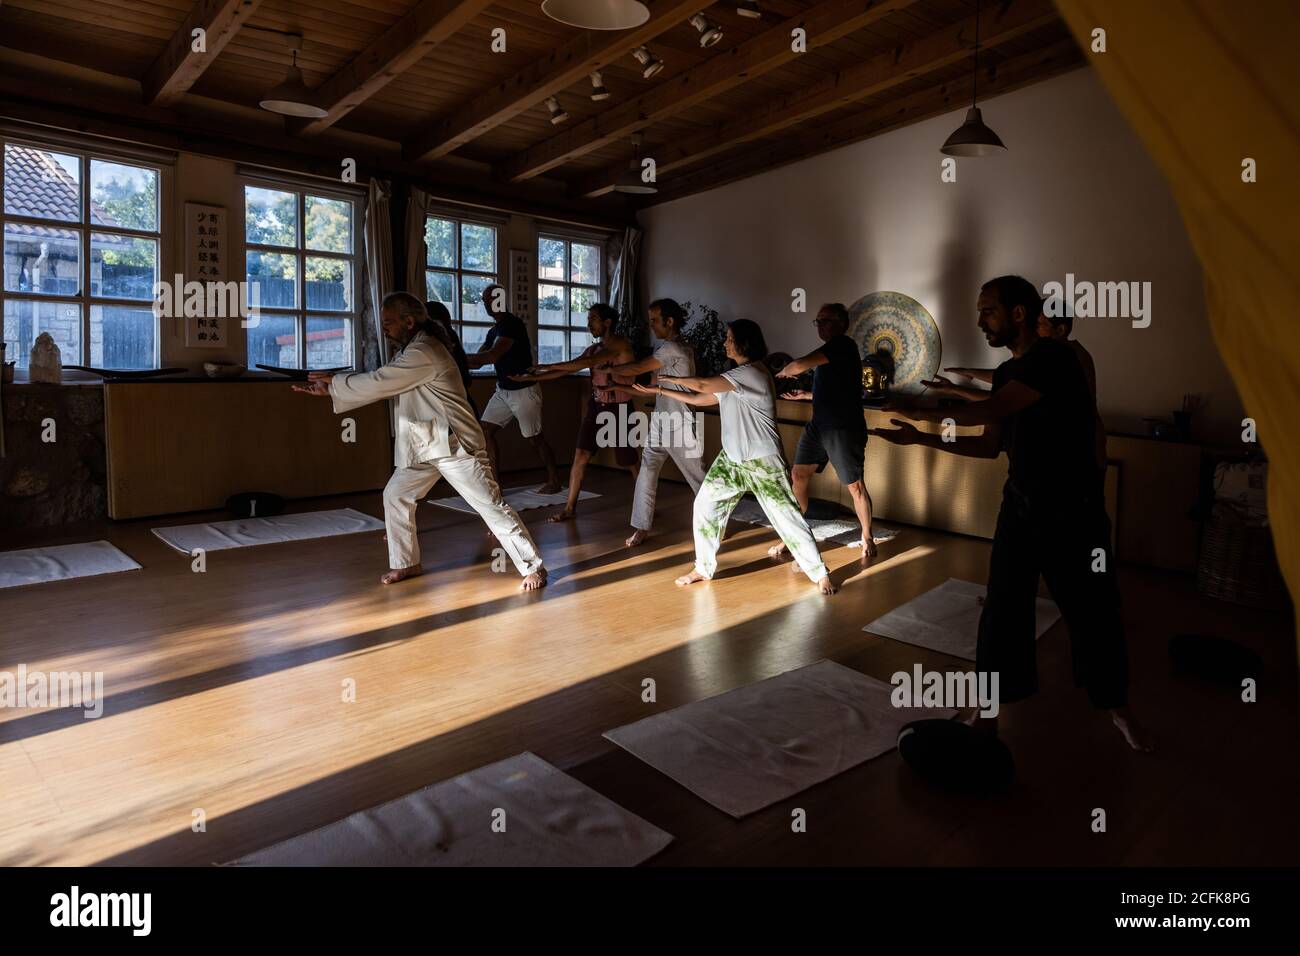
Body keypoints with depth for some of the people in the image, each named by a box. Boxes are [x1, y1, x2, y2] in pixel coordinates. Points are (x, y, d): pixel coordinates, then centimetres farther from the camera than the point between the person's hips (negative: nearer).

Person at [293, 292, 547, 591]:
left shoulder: (424, 353, -21)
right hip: (423, 446, 10)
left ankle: (533, 567, 0)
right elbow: (380, 383, 12)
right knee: (395, 495, 11)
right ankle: (406, 563, 25)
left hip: (453, 444, -10)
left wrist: (334, 382, -6)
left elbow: (377, 383, -22)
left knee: (490, 505, -7)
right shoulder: (410, 349, 13)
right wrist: (329, 388, 3)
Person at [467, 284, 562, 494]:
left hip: (524, 390, -9)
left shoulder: (512, 324, -19)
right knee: (485, 429, -2)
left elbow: (492, 356, -29)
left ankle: (554, 481, 18)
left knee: (535, 437, 1)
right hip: (503, 391, 9)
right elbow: (478, 362, 11)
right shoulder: (494, 331, 11)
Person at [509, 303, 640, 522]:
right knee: (580, 456, -3)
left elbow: (587, 362, -23)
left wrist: (548, 366, -22)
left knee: (629, 461, 3)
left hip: (619, 409, -6)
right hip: (596, 407, 6)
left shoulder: (620, 343, -12)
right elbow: (566, 371, 9)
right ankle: (570, 508, 4)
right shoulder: (593, 348, 10)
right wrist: (531, 377, 1)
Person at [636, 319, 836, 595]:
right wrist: (661, 391, 13)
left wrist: (672, 378, -6)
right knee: (705, 505, 5)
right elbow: (700, 399, 15)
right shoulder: (733, 379, 12)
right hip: (731, 458, 9)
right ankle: (704, 568, 18)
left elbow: (702, 385, -23)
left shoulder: (752, 373, -19)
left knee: (786, 515, -3)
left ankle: (819, 572, 11)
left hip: (761, 460, -9)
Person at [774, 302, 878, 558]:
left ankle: (866, 537, 21)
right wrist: (805, 395, 27)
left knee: (855, 486, 2)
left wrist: (785, 371, -4)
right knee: (798, 477, 5)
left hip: (844, 429, -9)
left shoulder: (843, 345, -13)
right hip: (818, 425, 9)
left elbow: (801, 365, -24)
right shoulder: (830, 351, 16)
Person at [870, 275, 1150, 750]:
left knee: (1093, 613, 8)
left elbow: (992, 410, -26)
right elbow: (991, 445, 11)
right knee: (1002, 613, 5)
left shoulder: (1054, 357, -16)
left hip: (1073, 511, -6)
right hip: (1019, 506, 6)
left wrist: (924, 412, -15)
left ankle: (1118, 708, 31)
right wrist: (922, 439, 3)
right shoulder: (1006, 372, 9)